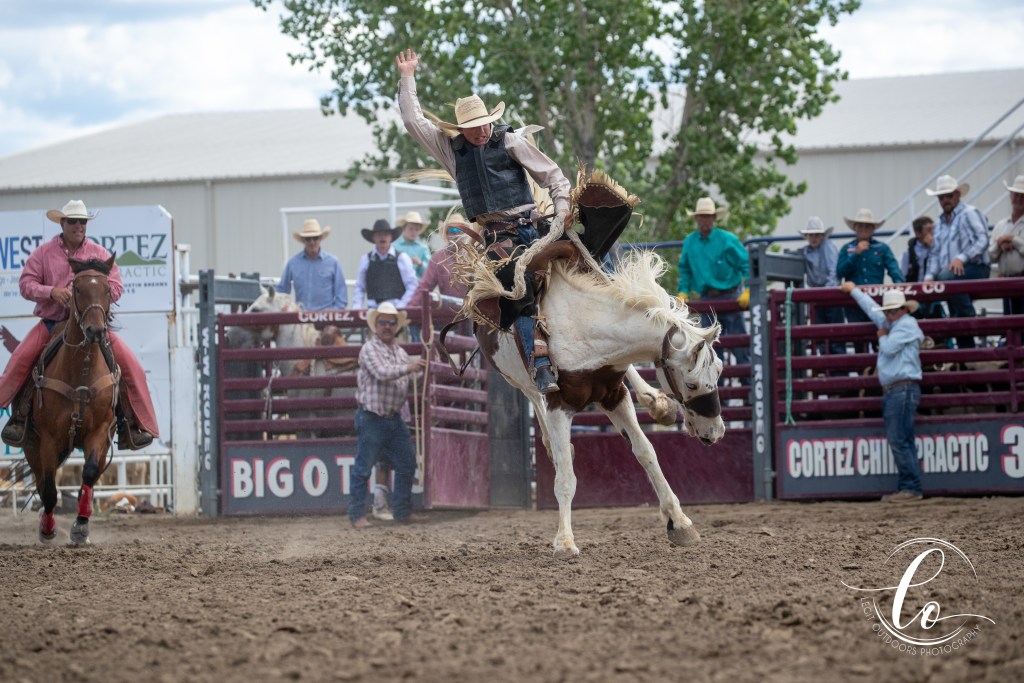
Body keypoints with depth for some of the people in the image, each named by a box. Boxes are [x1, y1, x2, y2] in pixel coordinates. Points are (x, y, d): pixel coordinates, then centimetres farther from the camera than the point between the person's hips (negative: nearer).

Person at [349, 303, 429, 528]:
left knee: (406, 465, 8)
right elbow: (382, 373, -24)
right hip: (372, 418, -8)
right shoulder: (370, 349, -10)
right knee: (363, 468, -3)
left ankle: (402, 512, 15)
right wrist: (409, 368, -28)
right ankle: (357, 515, 2)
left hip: (395, 419, 8)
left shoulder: (400, 351, 15)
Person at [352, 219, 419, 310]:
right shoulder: (366, 260, 9)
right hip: (372, 309, 2)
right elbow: (359, 287, 13)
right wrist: (357, 307, 0)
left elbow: (412, 286, 1)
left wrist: (400, 307, -9)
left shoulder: (402, 258, 4)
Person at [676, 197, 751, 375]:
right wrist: (683, 292, 4)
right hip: (707, 300, 5)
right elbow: (685, 269, 17)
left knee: (738, 344, -6)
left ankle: (750, 382, -3)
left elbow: (747, 264, -9)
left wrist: (748, 291, -18)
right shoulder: (689, 242, 6)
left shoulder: (727, 240, -8)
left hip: (730, 297, -5)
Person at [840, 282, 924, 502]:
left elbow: (889, 348, -17)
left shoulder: (907, 324, -7)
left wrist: (882, 336, 5)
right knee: (899, 441, 6)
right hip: (891, 391, 10)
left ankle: (911, 488, -15)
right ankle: (906, 488, 5)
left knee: (899, 440, -13)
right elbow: (872, 310, 34)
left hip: (903, 390, -10)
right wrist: (853, 290, 43)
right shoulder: (892, 323, 20)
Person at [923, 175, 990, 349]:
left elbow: (982, 240, -17)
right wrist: (929, 276, 5)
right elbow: (936, 254, 23)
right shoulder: (941, 222, 23)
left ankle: (970, 317, -29)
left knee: (947, 277, -37)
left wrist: (961, 258, -32)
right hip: (954, 275, 8)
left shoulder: (969, 214, -2)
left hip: (974, 269, -8)